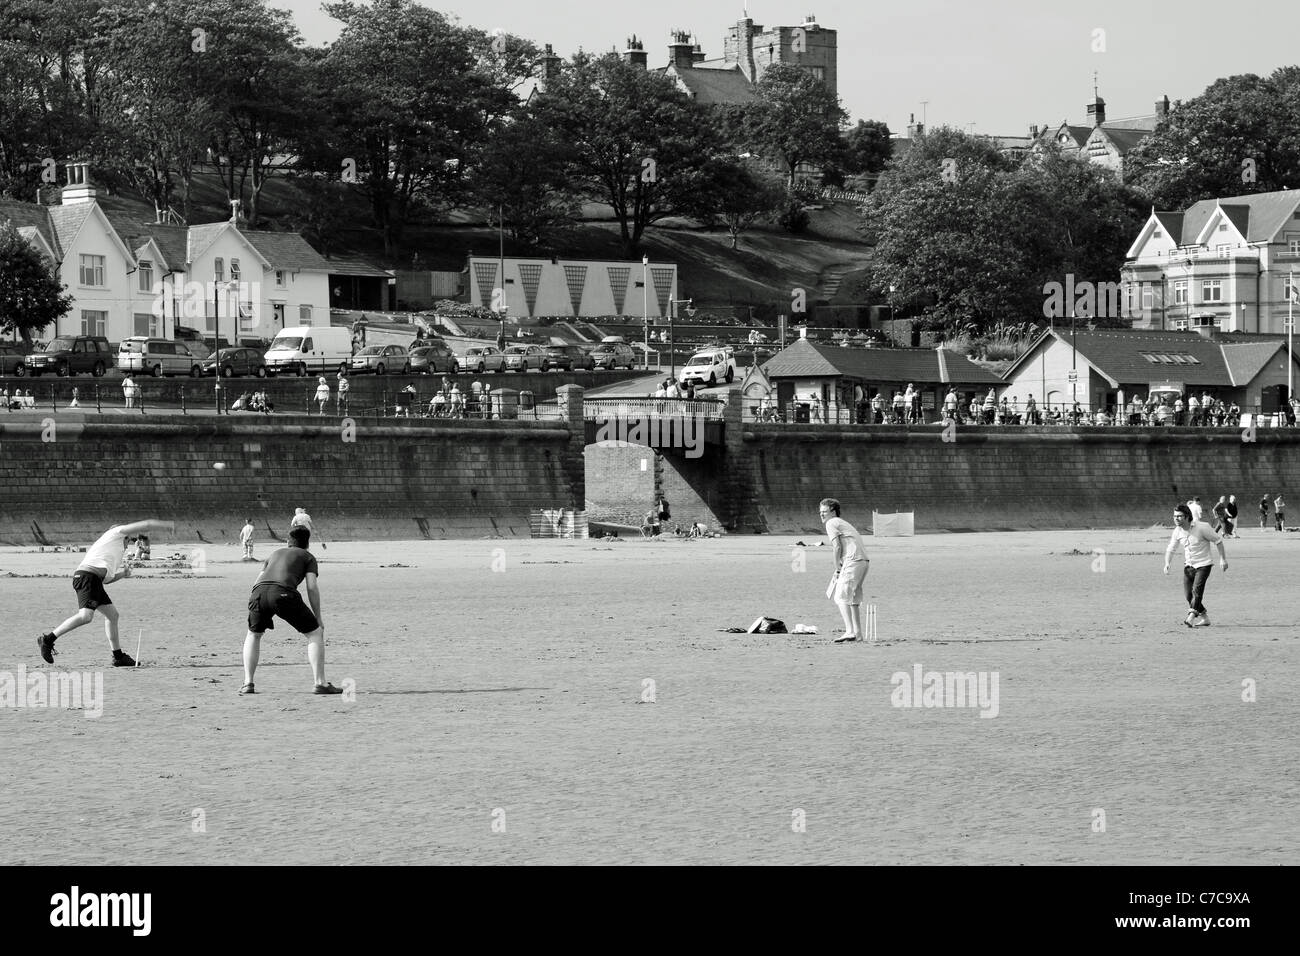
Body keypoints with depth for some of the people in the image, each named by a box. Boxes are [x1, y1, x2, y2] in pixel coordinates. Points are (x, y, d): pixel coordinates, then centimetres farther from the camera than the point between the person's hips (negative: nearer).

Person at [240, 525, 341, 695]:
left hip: (258, 592, 4)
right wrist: (318, 617, 14)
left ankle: (248, 684, 18)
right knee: (315, 633, 10)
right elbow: (312, 587, 9)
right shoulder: (308, 557, 24)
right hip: (283, 592, -4)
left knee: (253, 635, 29)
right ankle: (320, 683, 1)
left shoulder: (275, 554, 37)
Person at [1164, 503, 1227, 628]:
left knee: (1196, 590, -23)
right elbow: (1170, 548, 8)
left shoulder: (1202, 528, -17)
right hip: (1188, 565, 6)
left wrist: (1223, 559, -6)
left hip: (1203, 564, -6)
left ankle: (1191, 617, -32)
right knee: (1188, 594, 3)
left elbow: (1218, 541, -6)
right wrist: (1167, 563, -9)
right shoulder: (1177, 531, 0)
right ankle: (1204, 617, 19)